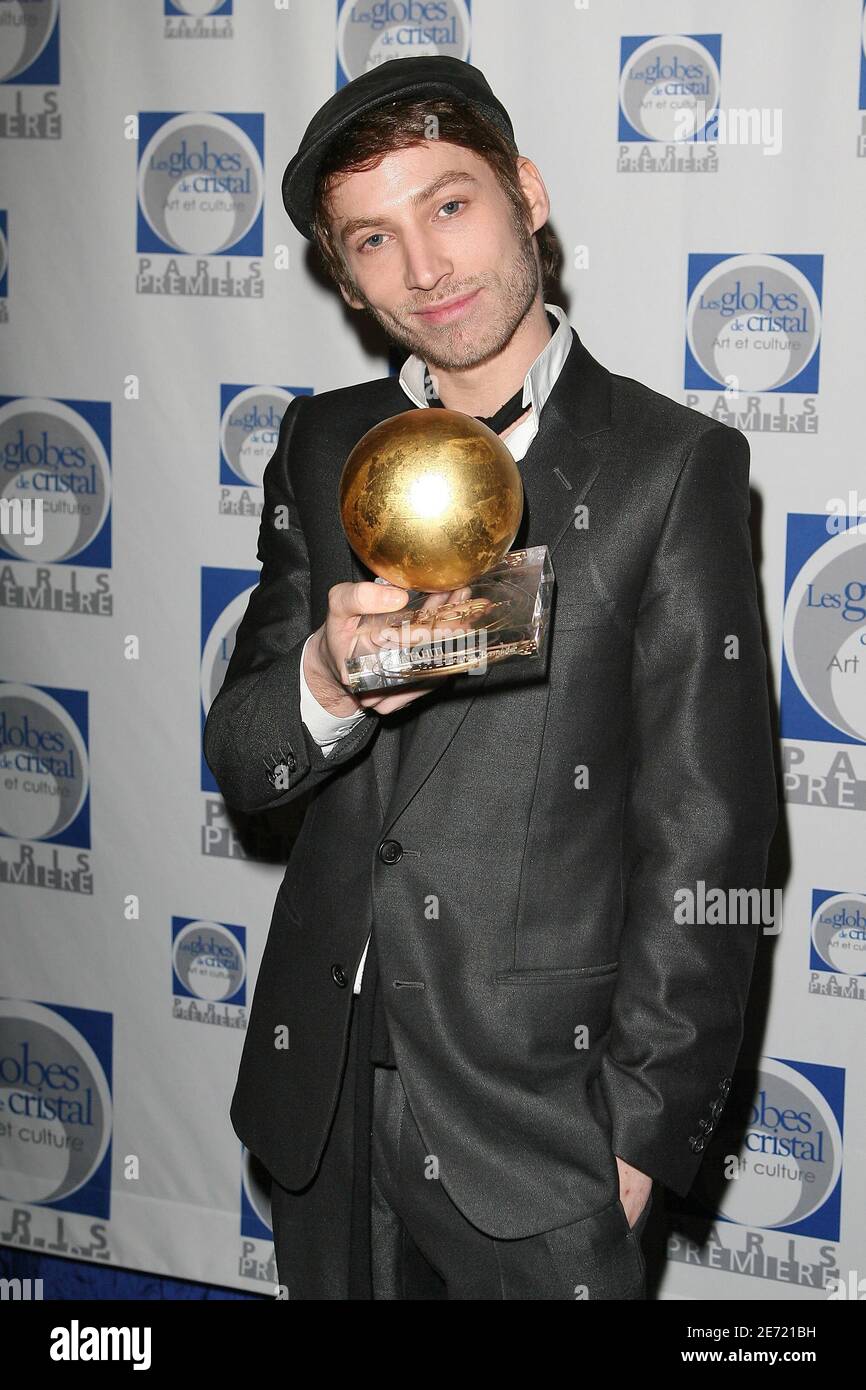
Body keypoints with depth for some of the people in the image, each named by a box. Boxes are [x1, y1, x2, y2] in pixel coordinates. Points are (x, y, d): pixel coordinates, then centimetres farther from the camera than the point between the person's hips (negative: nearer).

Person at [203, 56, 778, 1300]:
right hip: (325, 1100, 4)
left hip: (535, 1107, -4)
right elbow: (238, 761, 3)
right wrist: (328, 684, -19)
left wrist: (639, 1133, -10)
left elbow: (705, 839, -9)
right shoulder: (323, 446, 7)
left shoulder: (671, 465, -8)